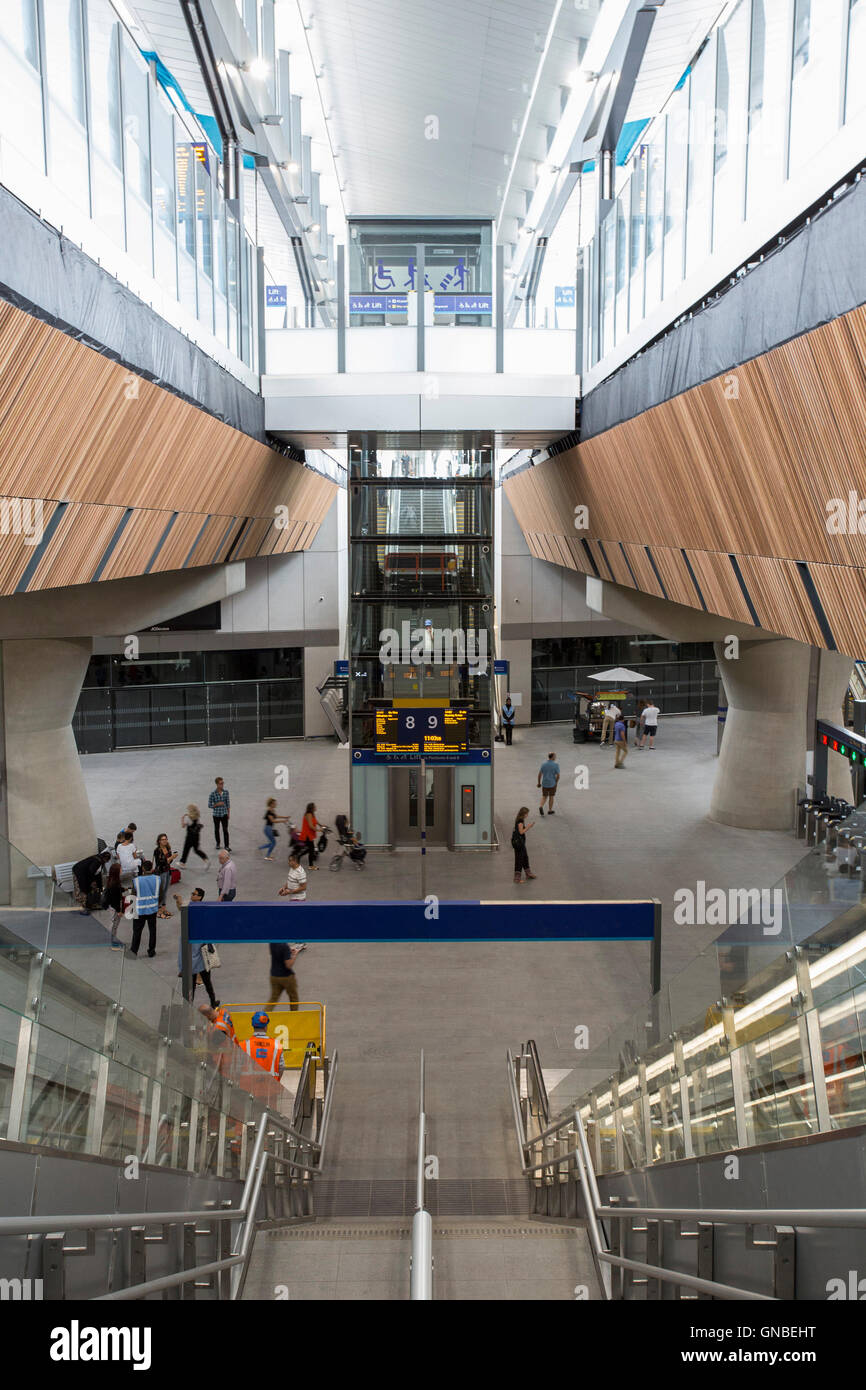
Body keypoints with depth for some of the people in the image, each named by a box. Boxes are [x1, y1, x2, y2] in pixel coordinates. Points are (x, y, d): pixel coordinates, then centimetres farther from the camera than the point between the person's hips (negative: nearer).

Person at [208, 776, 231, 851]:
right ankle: (218, 843, 33)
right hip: (216, 814, -1)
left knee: (225, 830, -3)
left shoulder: (226, 792, -3)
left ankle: (227, 846, 0)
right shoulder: (213, 794, -13)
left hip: (224, 814, 1)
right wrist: (217, 804, -20)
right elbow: (209, 805, -7)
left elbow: (228, 803, 7)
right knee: (216, 829, 14)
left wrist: (229, 813, 7)